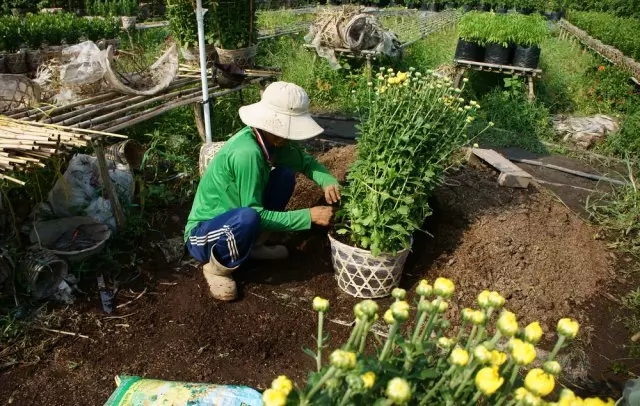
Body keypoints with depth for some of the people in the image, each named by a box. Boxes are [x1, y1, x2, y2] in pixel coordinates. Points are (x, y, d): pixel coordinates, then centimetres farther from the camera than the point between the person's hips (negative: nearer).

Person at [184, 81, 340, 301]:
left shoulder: (271, 140, -8)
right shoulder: (247, 153, -31)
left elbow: (306, 161, 5)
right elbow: (256, 214, -28)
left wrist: (328, 182, -16)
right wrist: (308, 216, -25)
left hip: (230, 221, 8)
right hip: (202, 233, -8)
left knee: (286, 175, -4)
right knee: (248, 218, -40)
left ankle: (255, 245, 11)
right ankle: (217, 267, -7)